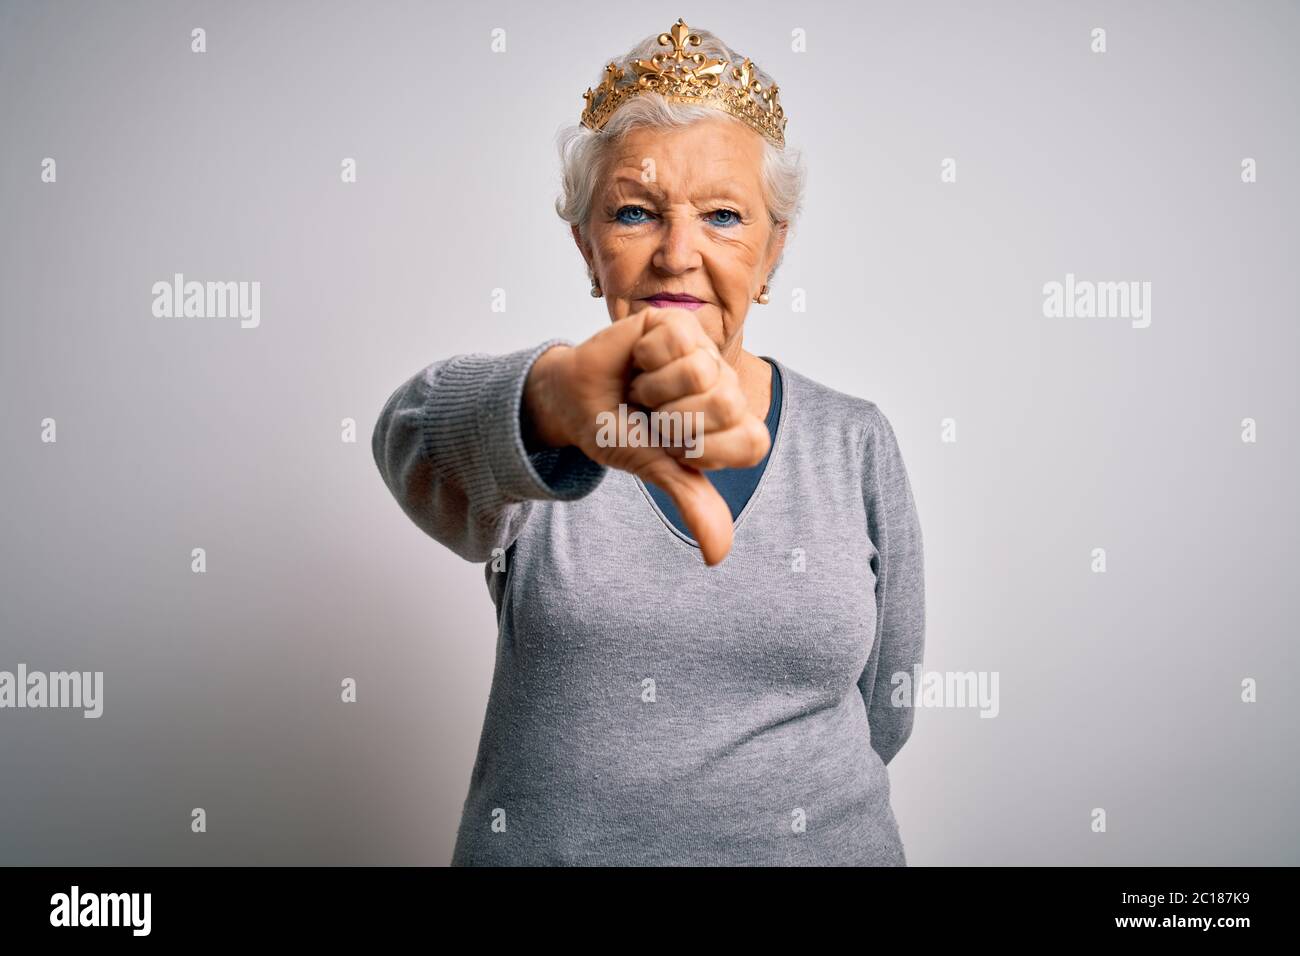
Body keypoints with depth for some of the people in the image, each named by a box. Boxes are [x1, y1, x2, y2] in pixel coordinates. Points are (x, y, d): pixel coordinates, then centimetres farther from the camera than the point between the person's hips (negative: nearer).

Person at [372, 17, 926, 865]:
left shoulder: (858, 445, -4)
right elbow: (421, 432, -34)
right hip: (541, 842, -1)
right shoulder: (531, 440, -10)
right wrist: (551, 397, -53)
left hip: (817, 841, 2)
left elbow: (883, 710, 2)